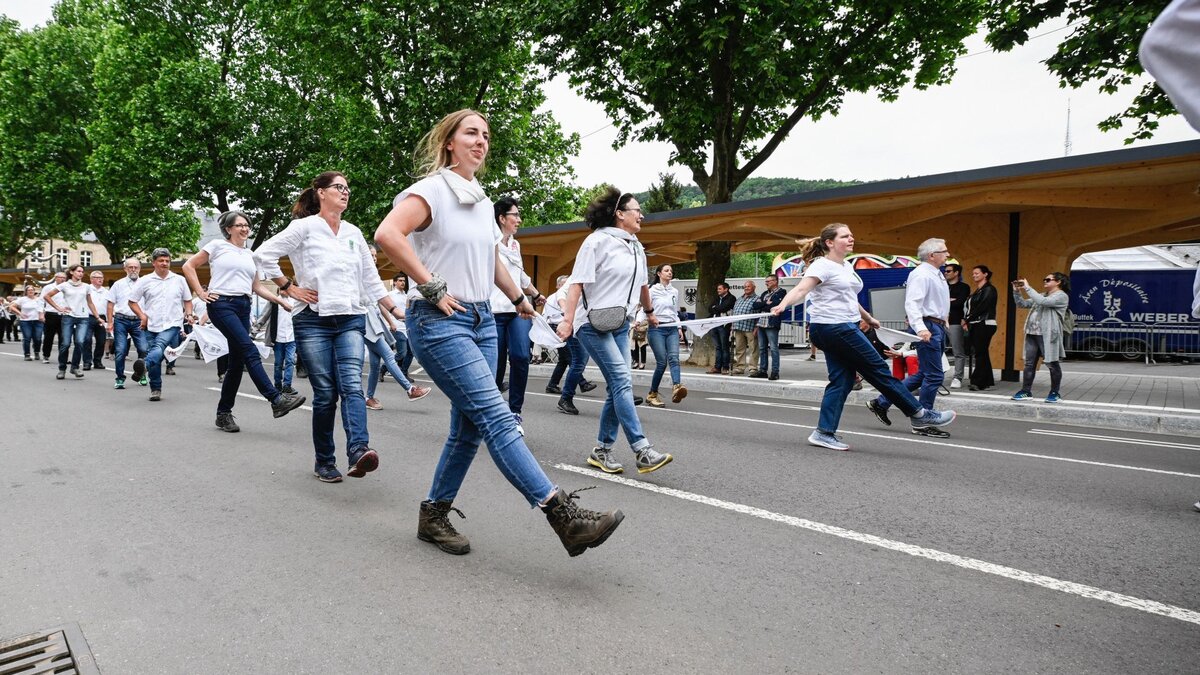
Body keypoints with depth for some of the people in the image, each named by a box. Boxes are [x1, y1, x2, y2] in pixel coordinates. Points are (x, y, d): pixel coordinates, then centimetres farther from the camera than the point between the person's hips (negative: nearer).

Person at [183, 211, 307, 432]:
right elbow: (188, 266, 5)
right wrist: (200, 292, -2)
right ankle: (276, 399, -25)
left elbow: (257, 287, 23)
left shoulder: (250, 255, 21)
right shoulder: (217, 246, 5)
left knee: (237, 361, 4)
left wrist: (281, 301, 13)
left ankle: (224, 413, 14)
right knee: (250, 351, -20)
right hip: (221, 304, -6)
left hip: (243, 306, 6)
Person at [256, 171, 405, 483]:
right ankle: (324, 462, 9)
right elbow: (263, 254, 0)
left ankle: (358, 451, -32)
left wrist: (394, 310, 14)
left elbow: (371, 278, 20)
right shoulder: (305, 227, 2)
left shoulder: (354, 233, 16)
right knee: (325, 393, -2)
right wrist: (289, 288, -2)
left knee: (352, 384, -16)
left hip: (351, 319, 3)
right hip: (314, 320, -3)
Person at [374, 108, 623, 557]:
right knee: (497, 417, -15)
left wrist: (518, 298, 33)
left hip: (482, 321, 9)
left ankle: (434, 515, 22)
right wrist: (433, 288, -20)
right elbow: (387, 234, -23)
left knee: (470, 427, 6)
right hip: (439, 321, -8)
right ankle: (565, 518, -20)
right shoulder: (433, 189, -7)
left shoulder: (483, 201, 17)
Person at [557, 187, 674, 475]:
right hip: (593, 323, -8)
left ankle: (602, 450, 12)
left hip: (621, 324, 8)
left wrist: (650, 312, 40)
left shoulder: (636, 247, 14)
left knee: (618, 386, 3)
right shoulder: (598, 241, -9)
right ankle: (642, 450, -19)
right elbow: (577, 282, -14)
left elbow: (642, 283, 29)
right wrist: (567, 319, -21)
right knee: (622, 381, -16)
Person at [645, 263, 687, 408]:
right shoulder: (652, 290, 3)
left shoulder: (675, 291, 18)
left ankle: (676, 388, -38)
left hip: (672, 329, 4)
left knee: (674, 358, -17)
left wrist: (679, 327, 14)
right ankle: (652, 394, 4)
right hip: (656, 329, -4)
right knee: (662, 362, -11)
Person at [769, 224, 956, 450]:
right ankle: (919, 415, 9)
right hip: (833, 328, -10)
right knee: (878, 370, -1)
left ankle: (824, 432, 8)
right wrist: (782, 305, -42)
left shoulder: (847, 266, 17)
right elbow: (801, 289, -24)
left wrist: (868, 318, 38)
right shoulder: (822, 265, -12)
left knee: (841, 381, 5)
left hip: (845, 328, 10)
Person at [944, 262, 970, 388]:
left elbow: (959, 303, -11)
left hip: (955, 323, -5)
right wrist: (950, 301, -7)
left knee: (958, 353, -3)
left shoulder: (964, 287, 3)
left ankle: (957, 378, -2)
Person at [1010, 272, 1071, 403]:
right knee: (1029, 363, 7)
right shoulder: (1041, 296, 20)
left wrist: (1027, 288, -17)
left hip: (1048, 335, -7)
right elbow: (1022, 304, 21)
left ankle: (1055, 393, 10)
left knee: (1052, 364, 1)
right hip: (1032, 333, 8)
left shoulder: (1062, 296, -5)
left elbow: (1043, 302, -21)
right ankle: (1026, 391, 11)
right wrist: (1017, 291, 6)